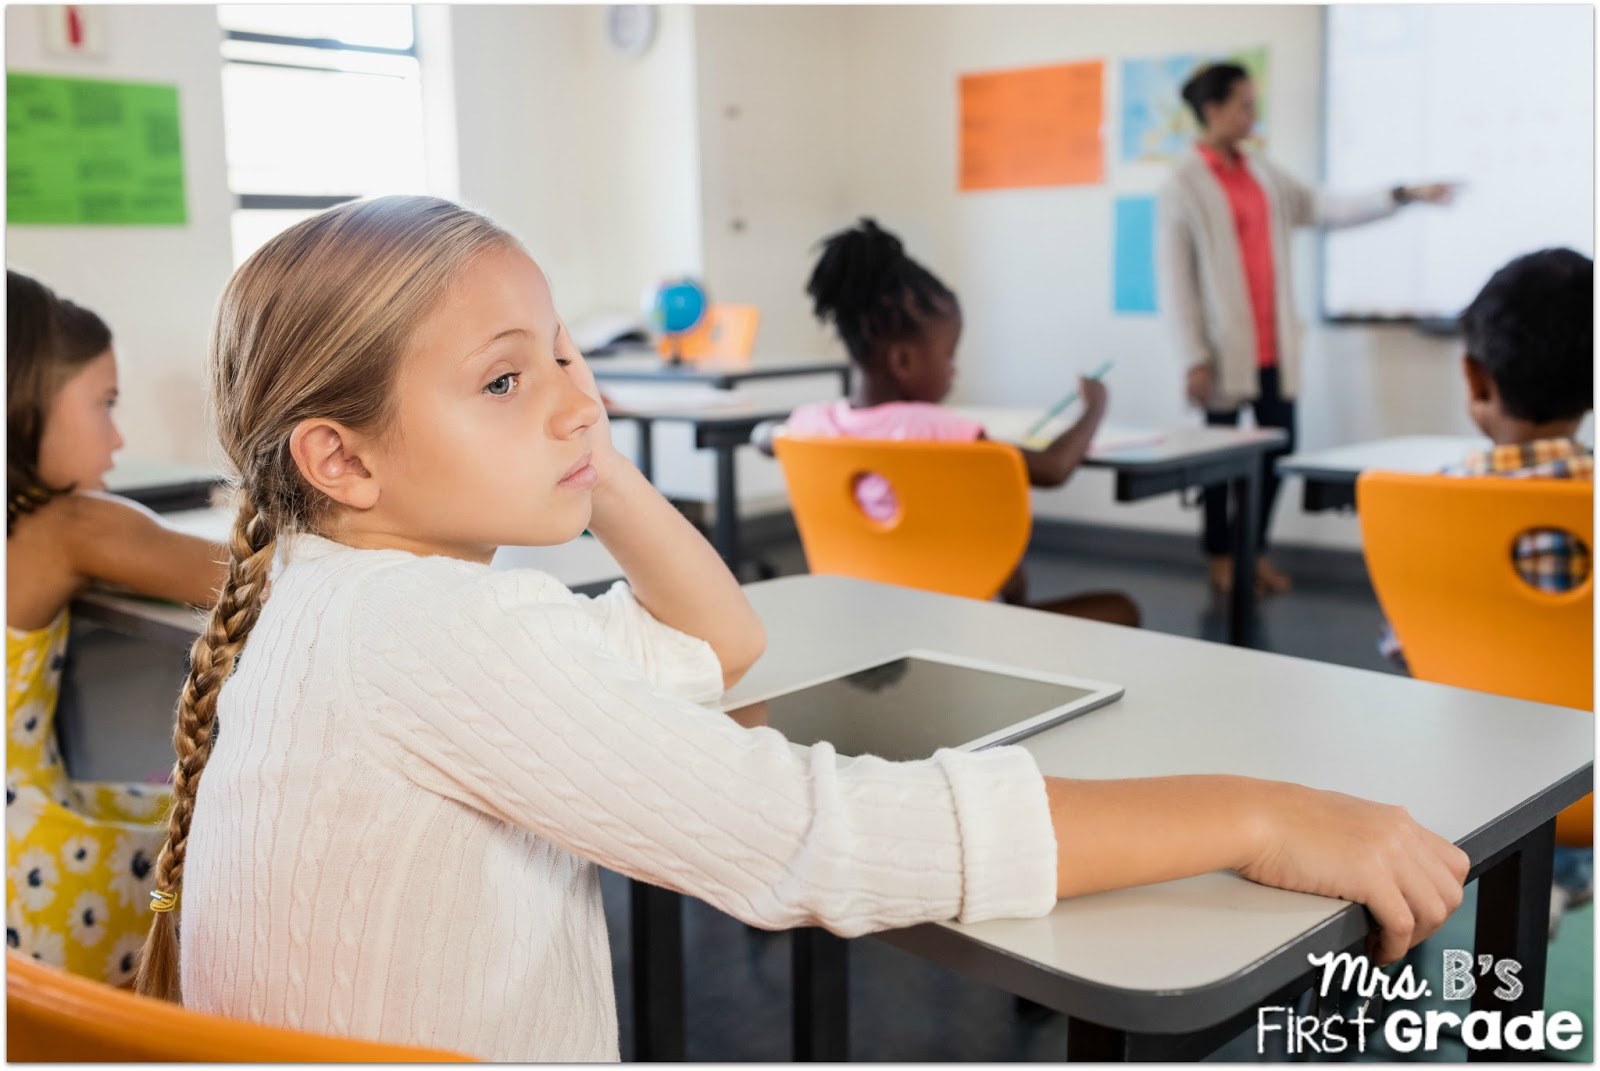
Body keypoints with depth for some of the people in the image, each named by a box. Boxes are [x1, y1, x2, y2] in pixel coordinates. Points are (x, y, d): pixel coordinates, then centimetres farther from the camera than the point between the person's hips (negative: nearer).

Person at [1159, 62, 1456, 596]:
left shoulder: (1263, 172, 12)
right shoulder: (1183, 184, -7)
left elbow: (1325, 208, 12)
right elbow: (1175, 279, -10)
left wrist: (1404, 196, 3)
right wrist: (1195, 358, -14)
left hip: (1275, 346, 6)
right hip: (1226, 347, -6)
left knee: (1279, 449, 8)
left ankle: (1253, 548, 25)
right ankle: (1219, 556, 20)